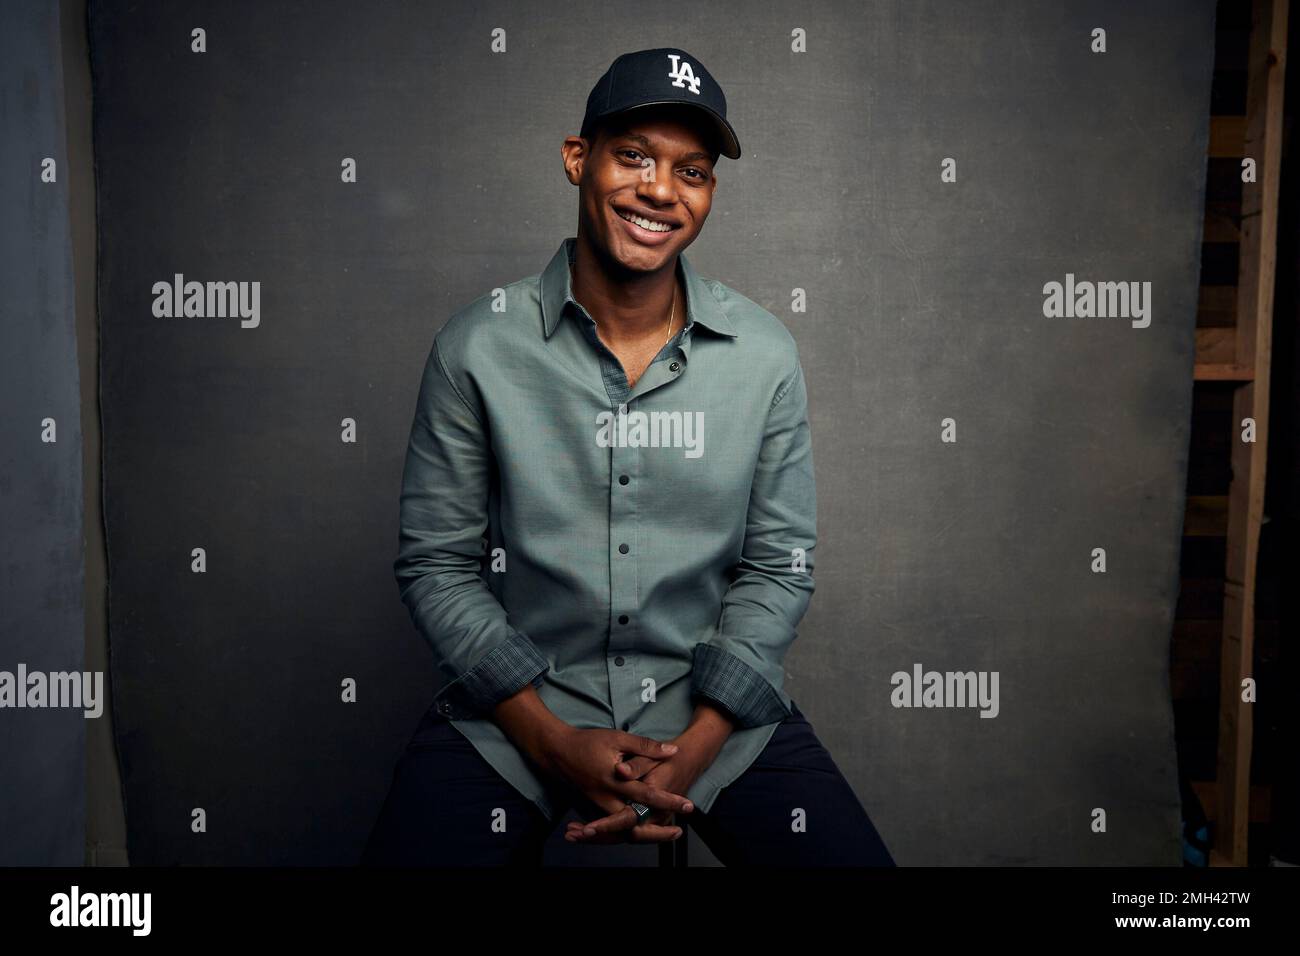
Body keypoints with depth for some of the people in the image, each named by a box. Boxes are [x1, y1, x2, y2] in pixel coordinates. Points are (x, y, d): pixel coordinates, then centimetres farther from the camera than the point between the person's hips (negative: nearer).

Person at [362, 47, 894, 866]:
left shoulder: (766, 354, -4)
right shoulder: (477, 348, -7)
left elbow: (779, 565, -1)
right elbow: (437, 562, -4)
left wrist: (694, 749, -11)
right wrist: (554, 742, -13)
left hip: (714, 706, 1)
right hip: (514, 709, -1)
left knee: (850, 854, -9)